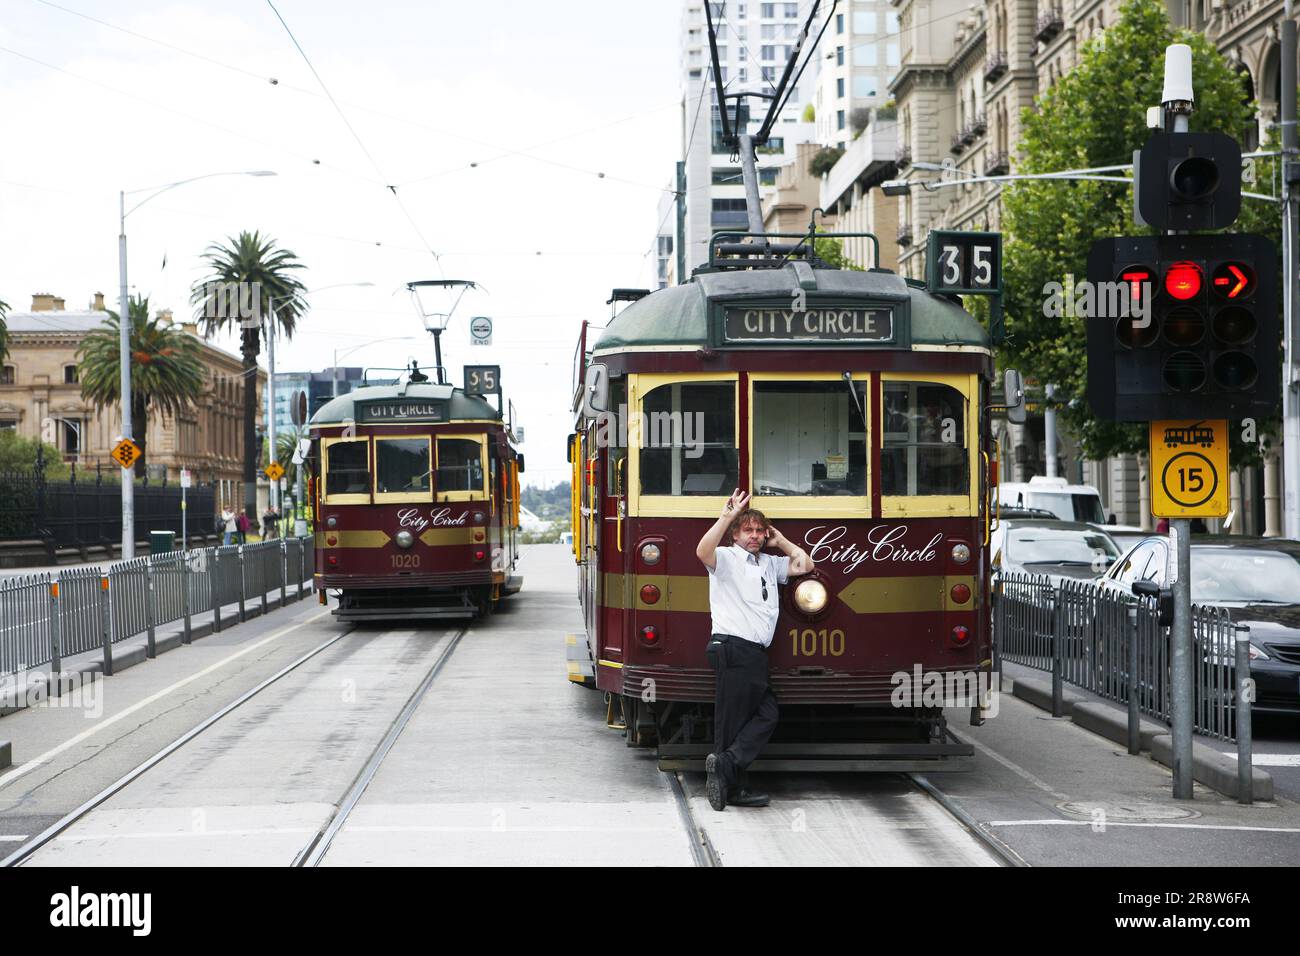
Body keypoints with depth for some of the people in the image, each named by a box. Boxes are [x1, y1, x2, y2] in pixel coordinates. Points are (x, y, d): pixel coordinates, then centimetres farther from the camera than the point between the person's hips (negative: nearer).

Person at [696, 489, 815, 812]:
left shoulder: (769, 564, 21)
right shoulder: (725, 558, -2)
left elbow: (805, 564, 26)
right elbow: (703, 551, -23)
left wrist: (780, 540, 18)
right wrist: (727, 516, -27)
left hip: (756, 653, 8)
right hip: (732, 649, -8)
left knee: (767, 715, -1)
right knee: (732, 722, -4)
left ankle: (724, 765, -3)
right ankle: (732, 787, -2)